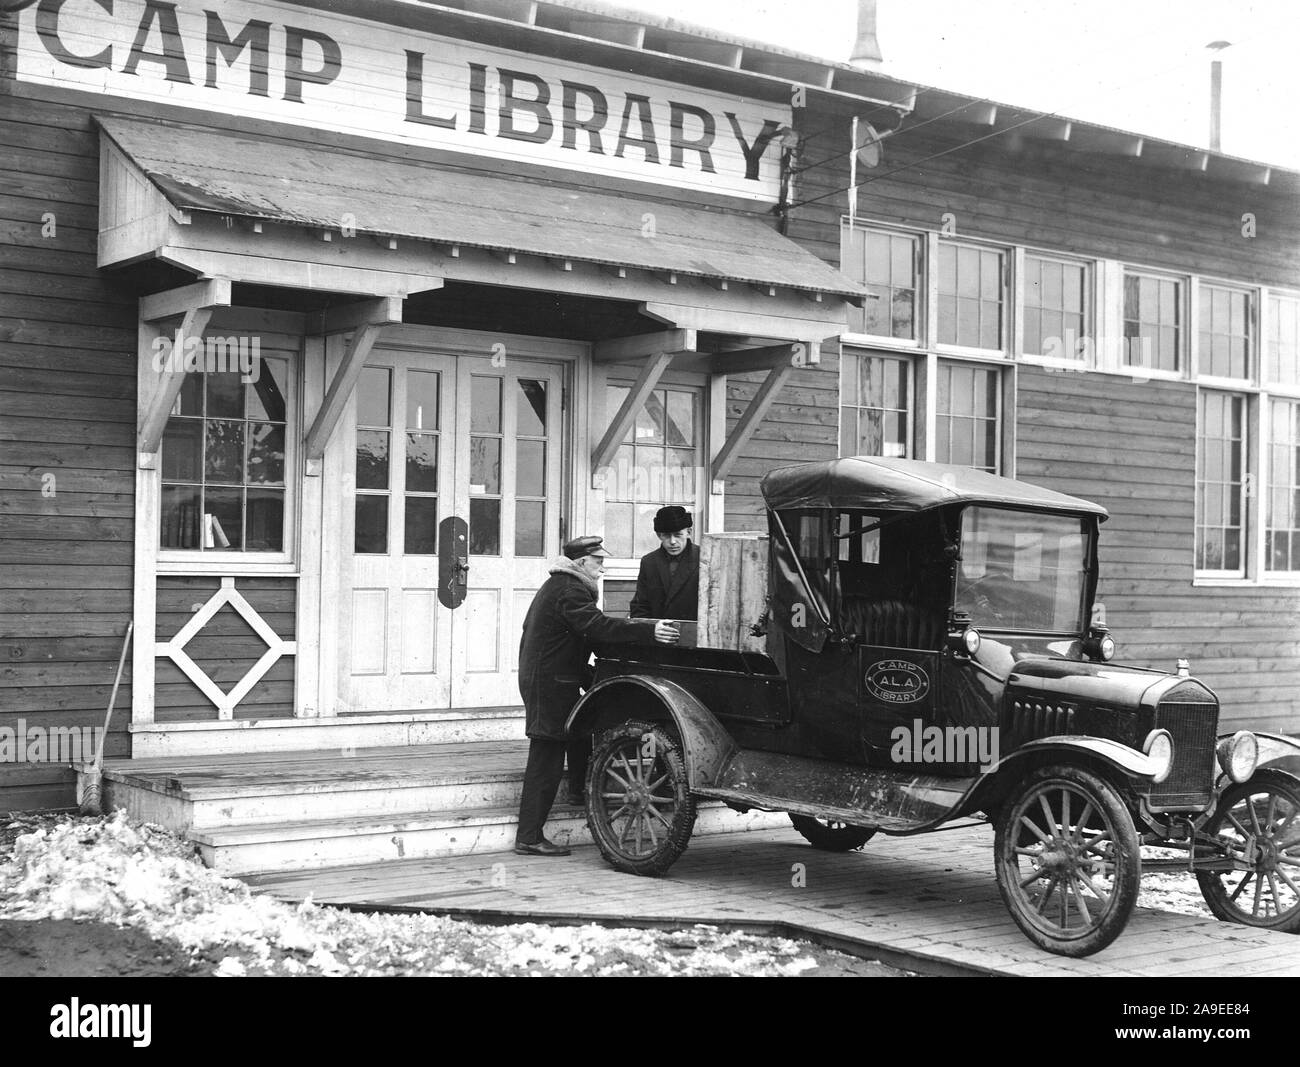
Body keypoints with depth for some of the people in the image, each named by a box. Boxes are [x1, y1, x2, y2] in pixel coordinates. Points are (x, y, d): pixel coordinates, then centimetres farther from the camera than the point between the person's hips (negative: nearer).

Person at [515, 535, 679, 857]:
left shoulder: (557, 586, 18)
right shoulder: (570, 592, -17)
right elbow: (600, 626, -29)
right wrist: (649, 631, -35)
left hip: (540, 677, 10)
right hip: (550, 683, -10)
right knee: (546, 761, -7)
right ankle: (529, 838, -5)